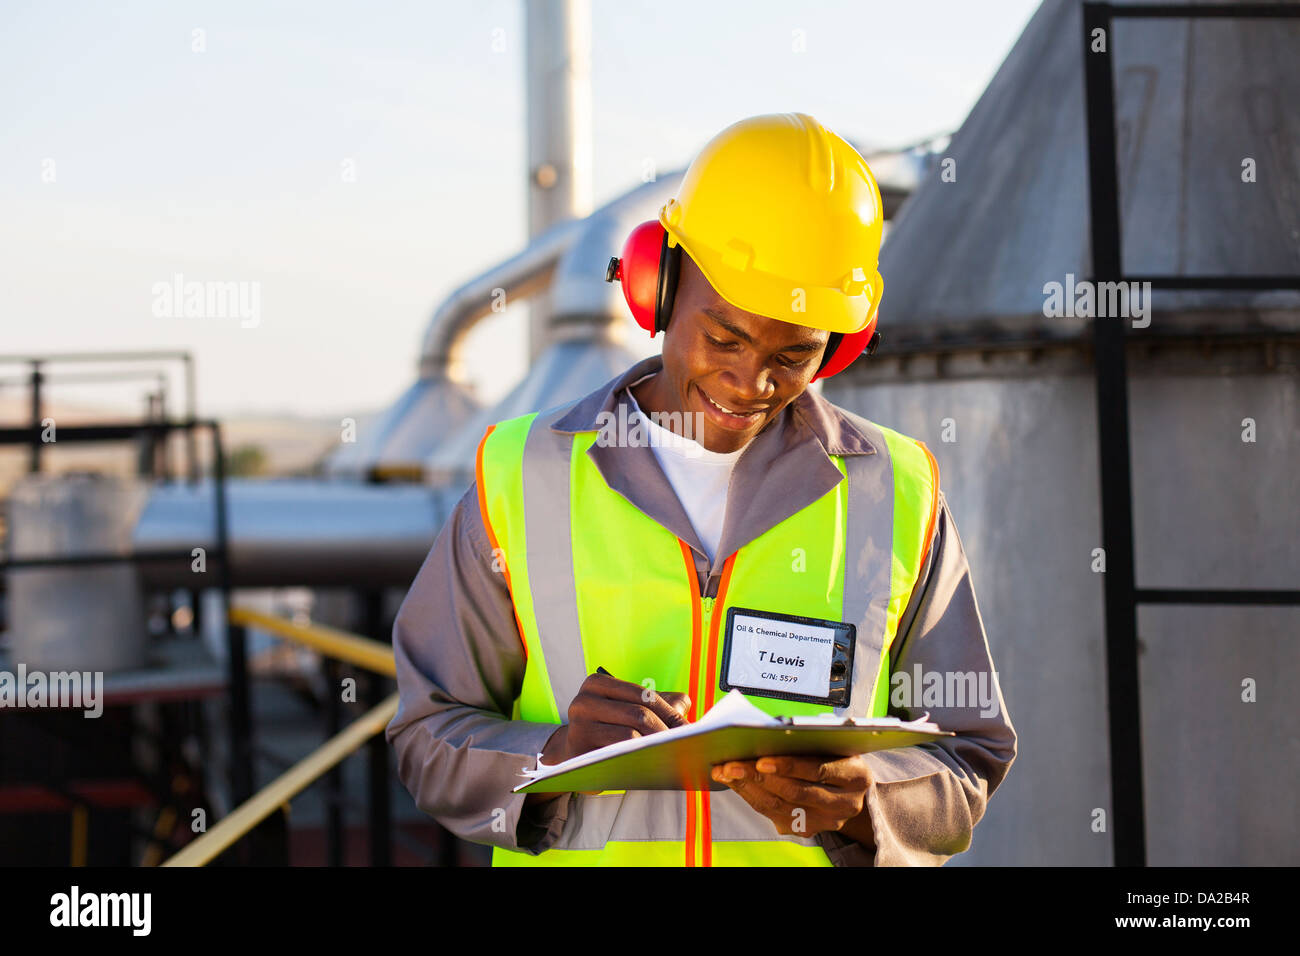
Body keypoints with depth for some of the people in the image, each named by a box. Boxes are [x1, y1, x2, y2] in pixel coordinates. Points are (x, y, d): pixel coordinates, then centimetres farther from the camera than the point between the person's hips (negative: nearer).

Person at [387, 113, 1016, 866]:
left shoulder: (894, 493, 8)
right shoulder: (523, 478, 6)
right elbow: (431, 737, 8)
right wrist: (555, 758, -11)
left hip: (809, 848, 1)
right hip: (583, 847, -1)